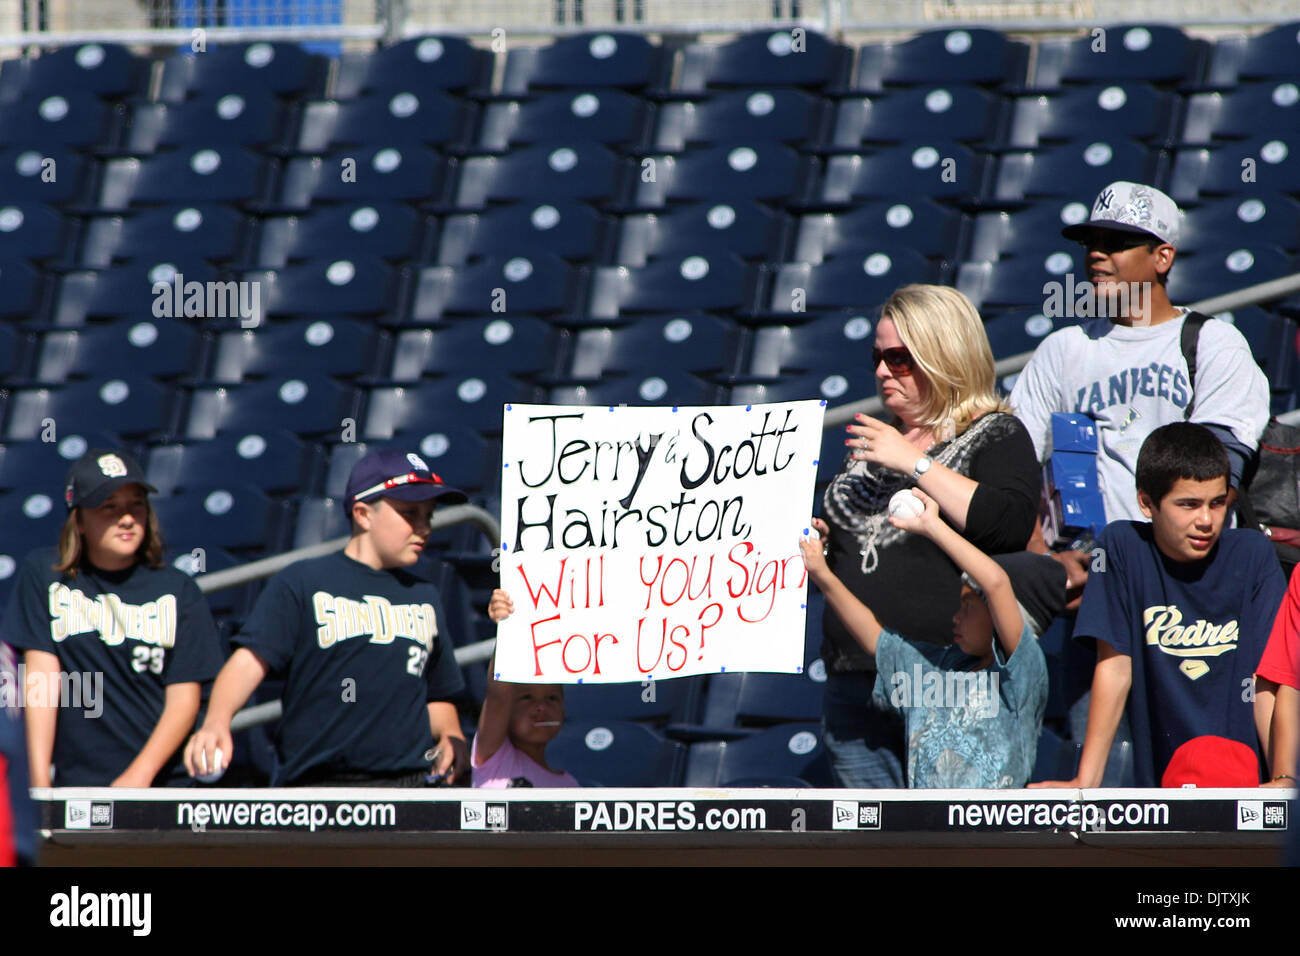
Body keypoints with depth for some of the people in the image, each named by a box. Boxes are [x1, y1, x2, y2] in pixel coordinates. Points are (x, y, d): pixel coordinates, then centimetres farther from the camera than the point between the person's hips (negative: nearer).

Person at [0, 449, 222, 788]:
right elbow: (41, 680, 0)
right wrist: (40, 785, -9)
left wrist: (139, 775, -12)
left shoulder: (179, 591, 6)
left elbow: (184, 698, 2)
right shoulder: (43, 575, 6)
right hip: (75, 786, 0)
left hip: (163, 785, 1)